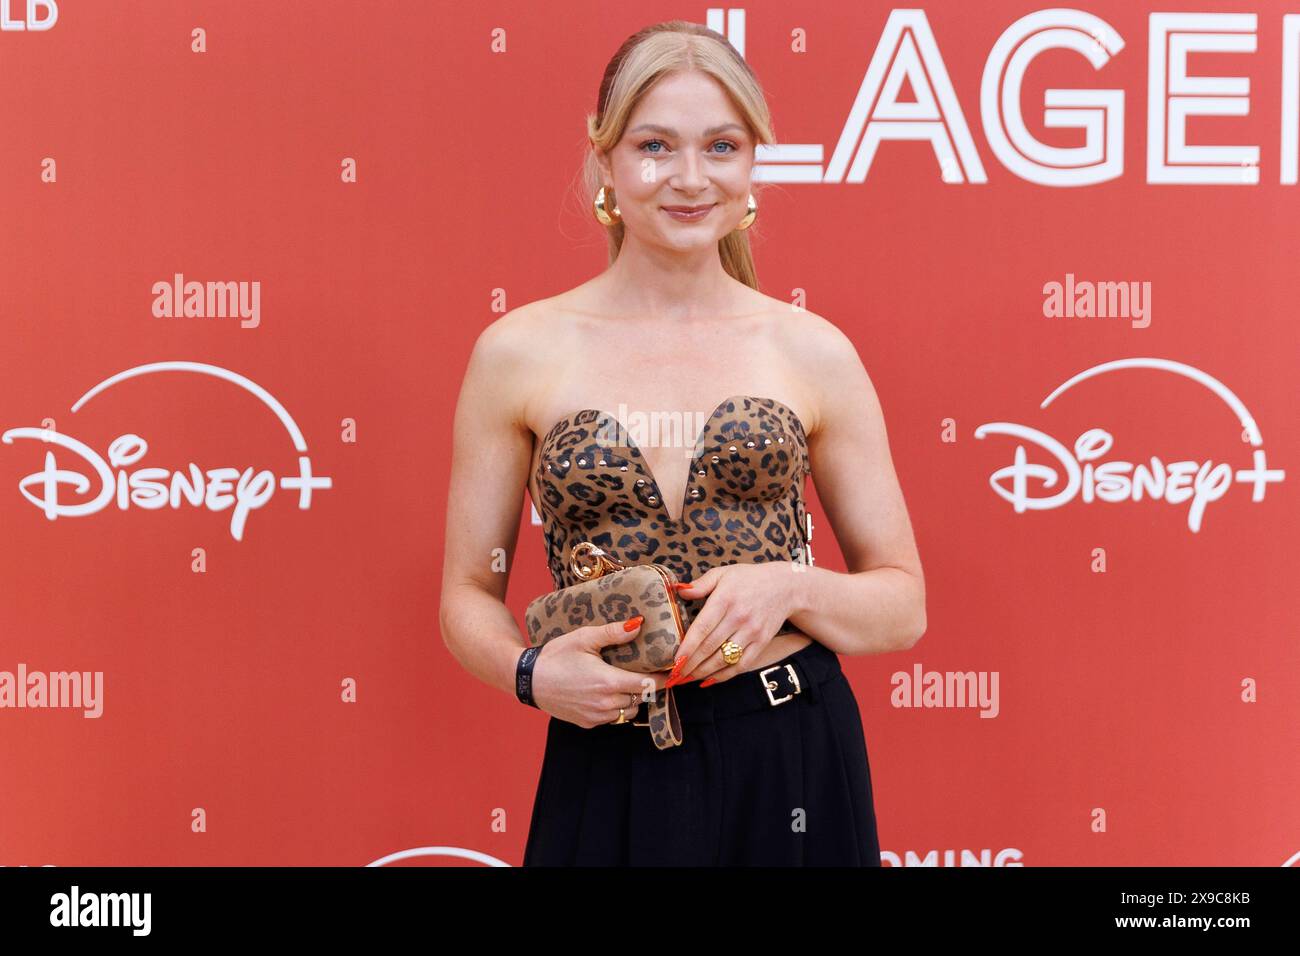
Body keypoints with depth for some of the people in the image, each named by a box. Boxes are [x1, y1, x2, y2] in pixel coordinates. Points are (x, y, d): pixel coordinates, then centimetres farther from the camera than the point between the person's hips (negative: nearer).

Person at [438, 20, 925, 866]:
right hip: (608, 771, 0)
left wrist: (791, 586, -15)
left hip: (793, 766, 1)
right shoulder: (519, 353, -2)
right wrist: (531, 673, -15)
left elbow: (902, 607, 4)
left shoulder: (814, 352, -1)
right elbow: (469, 595, 5)